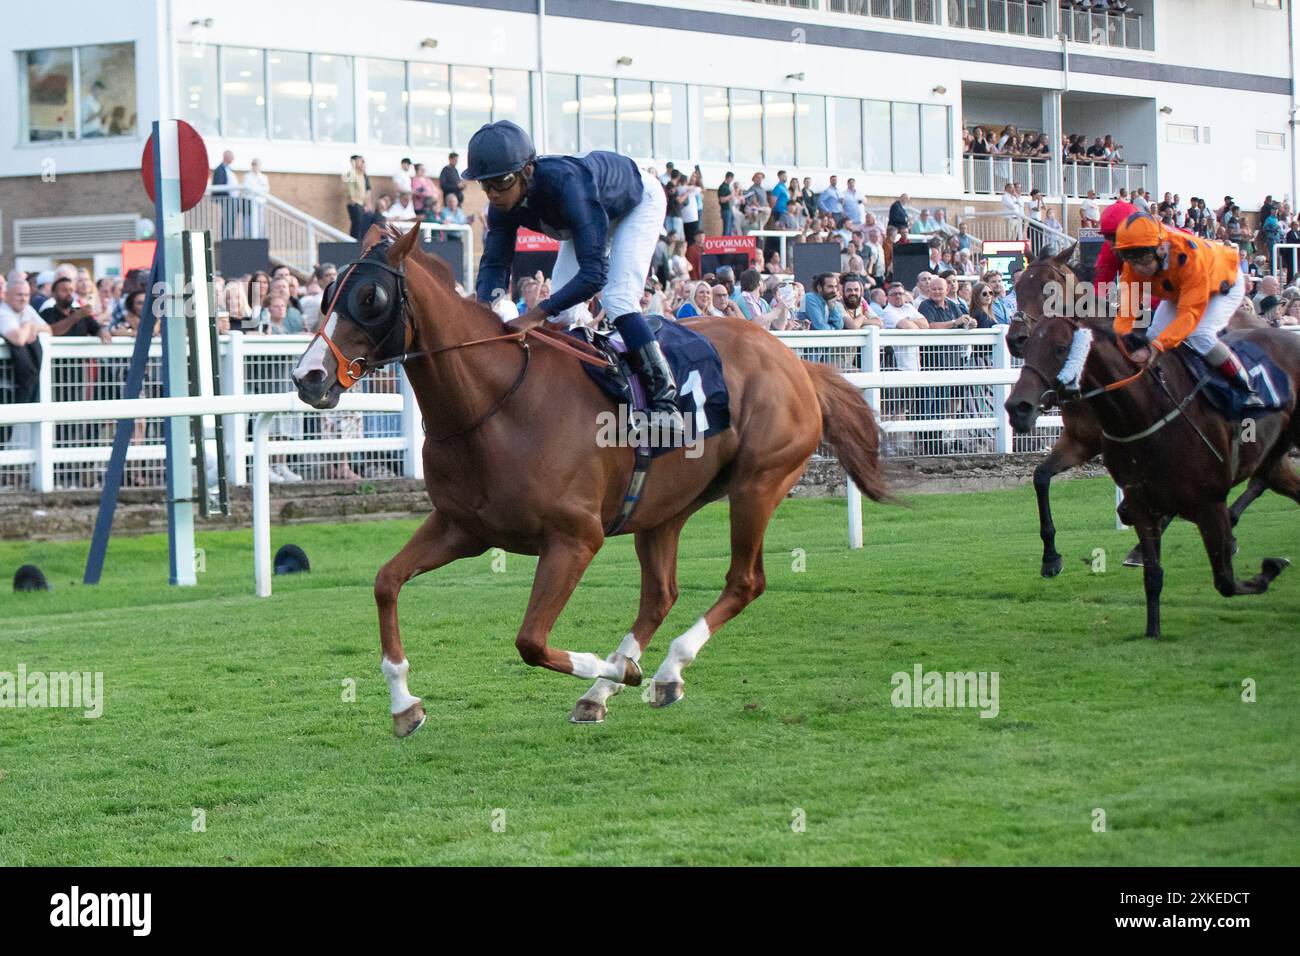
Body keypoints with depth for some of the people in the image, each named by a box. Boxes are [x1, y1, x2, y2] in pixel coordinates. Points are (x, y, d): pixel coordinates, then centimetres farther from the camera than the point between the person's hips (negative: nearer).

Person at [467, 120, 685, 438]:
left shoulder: (566, 184, -46)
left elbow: (594, 272, -50)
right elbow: (494, 262, -21)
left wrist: (536, 314, -57)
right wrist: (484, 309, -42)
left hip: (639, 200, -7)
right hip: (593, 210, 7)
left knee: (617, 298, -24)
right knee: (559, 307, -2)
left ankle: (665, 400, -19)